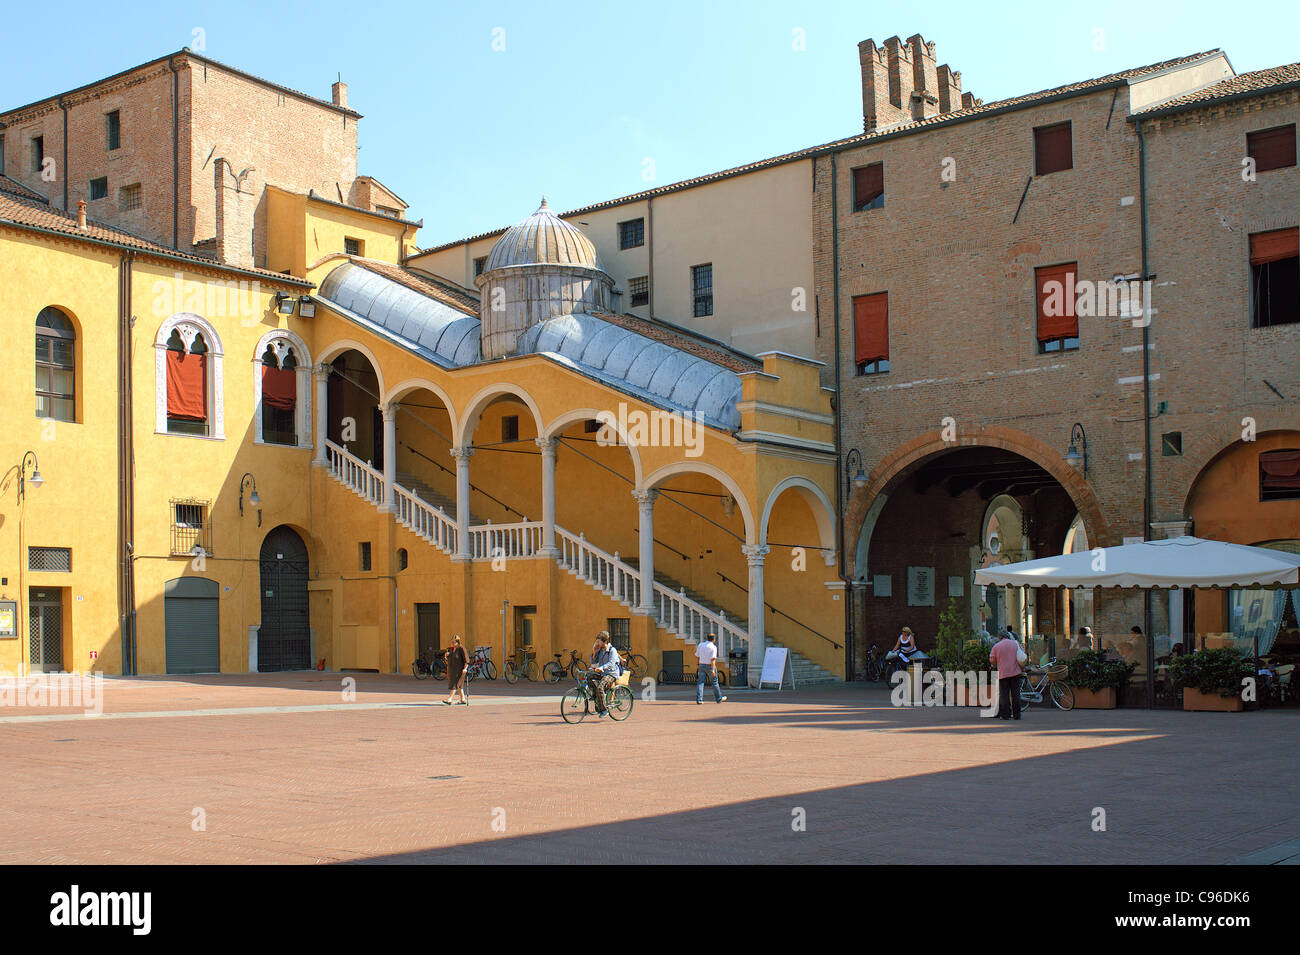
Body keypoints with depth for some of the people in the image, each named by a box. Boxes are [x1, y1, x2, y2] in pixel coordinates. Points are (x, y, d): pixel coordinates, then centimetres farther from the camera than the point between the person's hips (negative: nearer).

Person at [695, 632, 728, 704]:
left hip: (701, 666, 4)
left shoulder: (700, 645, 4)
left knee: (700, 682, 1)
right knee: (715, 682, 10)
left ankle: (699, 699, -10)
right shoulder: (713, 647, -12)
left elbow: (697, 656, 9)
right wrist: (713, 670, -24)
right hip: (710, 666, -4)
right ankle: (719, 698, 23)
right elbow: (713, 659, -21)